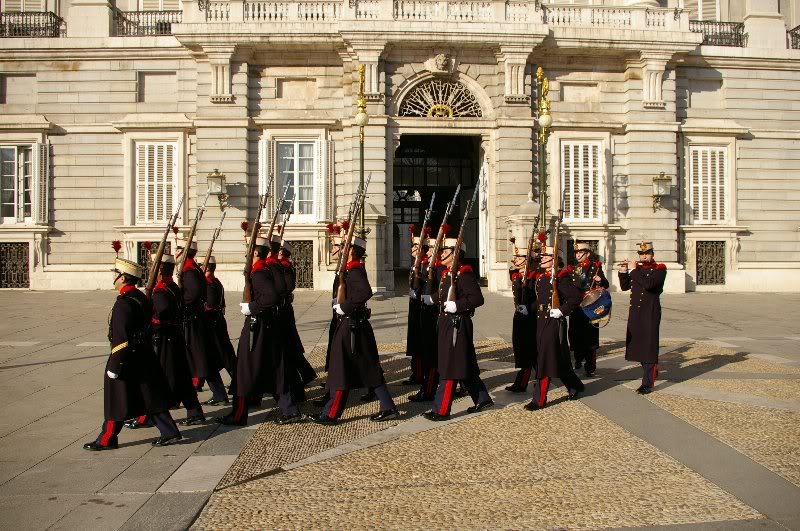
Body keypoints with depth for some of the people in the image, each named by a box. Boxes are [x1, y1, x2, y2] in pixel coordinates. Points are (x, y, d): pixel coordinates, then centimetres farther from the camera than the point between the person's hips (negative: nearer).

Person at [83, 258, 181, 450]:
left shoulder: (123, 304, -20)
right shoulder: (141, 297, 7)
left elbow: (121, 339, -22)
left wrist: (113, 367, -16)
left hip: (127, 359, -8)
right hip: (145, 357, 8)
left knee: (117, 400, 6)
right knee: (150, 398, 14)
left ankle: (107, 440, 21)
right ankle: (169, 432, 16)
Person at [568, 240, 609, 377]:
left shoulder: (595, 267, -2)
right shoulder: (573, 269, 11)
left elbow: (605, 285, -3)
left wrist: (600, 281, -22)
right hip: (576, 308, 4)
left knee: (590, 337, 0)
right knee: (575, 334, 10)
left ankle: (590, 367, 9)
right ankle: (578, 359, 32)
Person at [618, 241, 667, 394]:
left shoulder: (660, 269, -6)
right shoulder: (636, 268, 12)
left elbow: (648, 284, -23)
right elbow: (624, 287, 11)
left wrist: (634, 270, -17)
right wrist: (623, 271, -1)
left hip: (651, 312, -6)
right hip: (635, 311, 6)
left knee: (649, 345, -6)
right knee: (638, 343, 13)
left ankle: (647, 383, -4)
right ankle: (652, 370, 35)